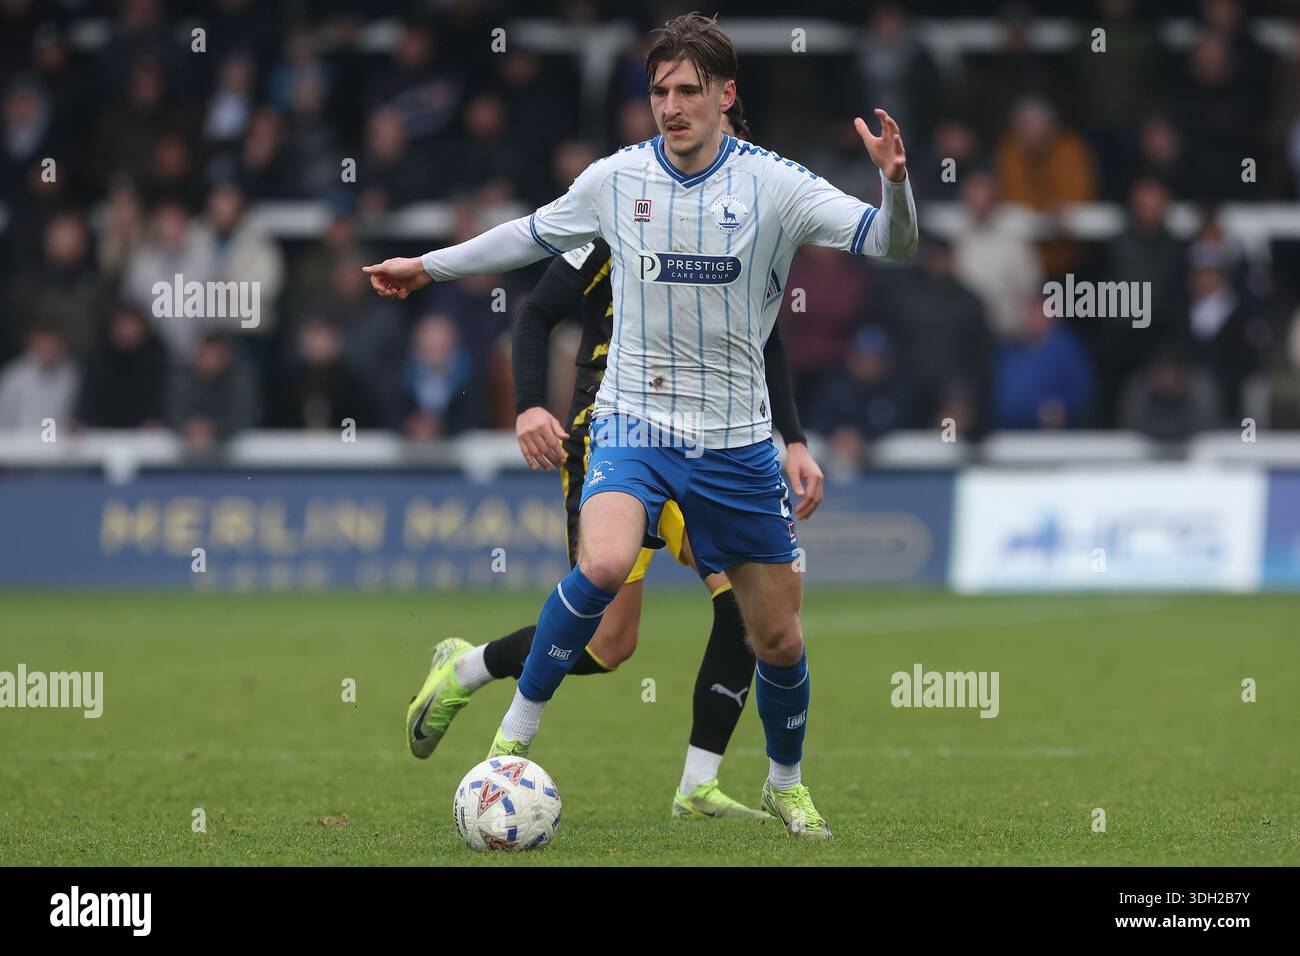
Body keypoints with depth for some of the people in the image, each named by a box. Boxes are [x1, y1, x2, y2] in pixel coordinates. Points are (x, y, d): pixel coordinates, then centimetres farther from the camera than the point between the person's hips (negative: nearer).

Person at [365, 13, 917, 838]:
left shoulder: (774, 185, -6)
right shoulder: (616, 179, 0)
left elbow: (892, 244, -12)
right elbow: (534, 234, 19)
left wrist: (895, 181, -33)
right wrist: (430, 267, 27)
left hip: (736, 441, 1)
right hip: (635, 422, -1)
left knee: (779, 638, 7)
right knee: (604, 564, -31)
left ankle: (786, 784, 34)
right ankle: (516, 735, -15)